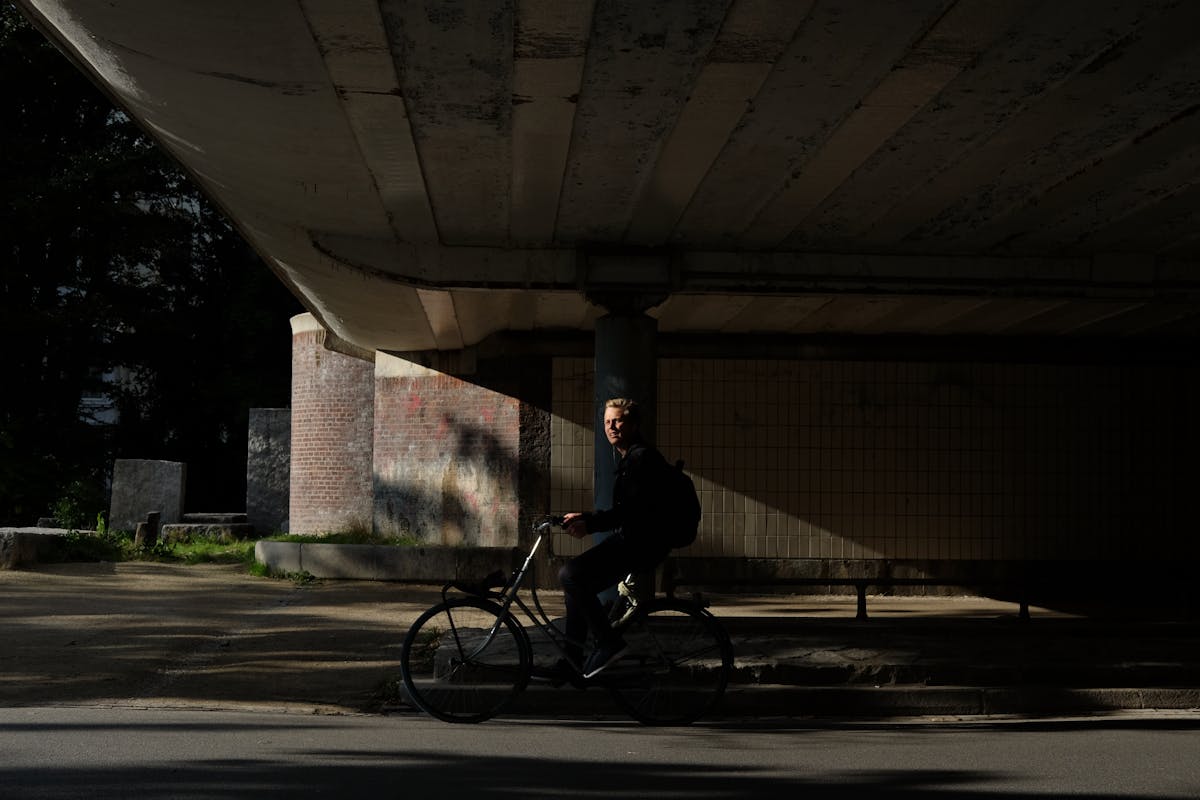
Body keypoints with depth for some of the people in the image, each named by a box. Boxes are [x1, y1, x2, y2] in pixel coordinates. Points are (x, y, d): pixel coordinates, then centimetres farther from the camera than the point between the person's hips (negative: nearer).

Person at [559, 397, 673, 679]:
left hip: (640, 544, -11)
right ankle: (570, 662, 14)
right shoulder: (630, 457, 21)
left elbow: (634, 508, -23)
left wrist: (590, 524, -26)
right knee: (577, 583, 11)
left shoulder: (642, 457, -13)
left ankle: (609, 643, -15)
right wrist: (584, 518, 12)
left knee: (570, 574, -21)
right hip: (631, 541, 11)